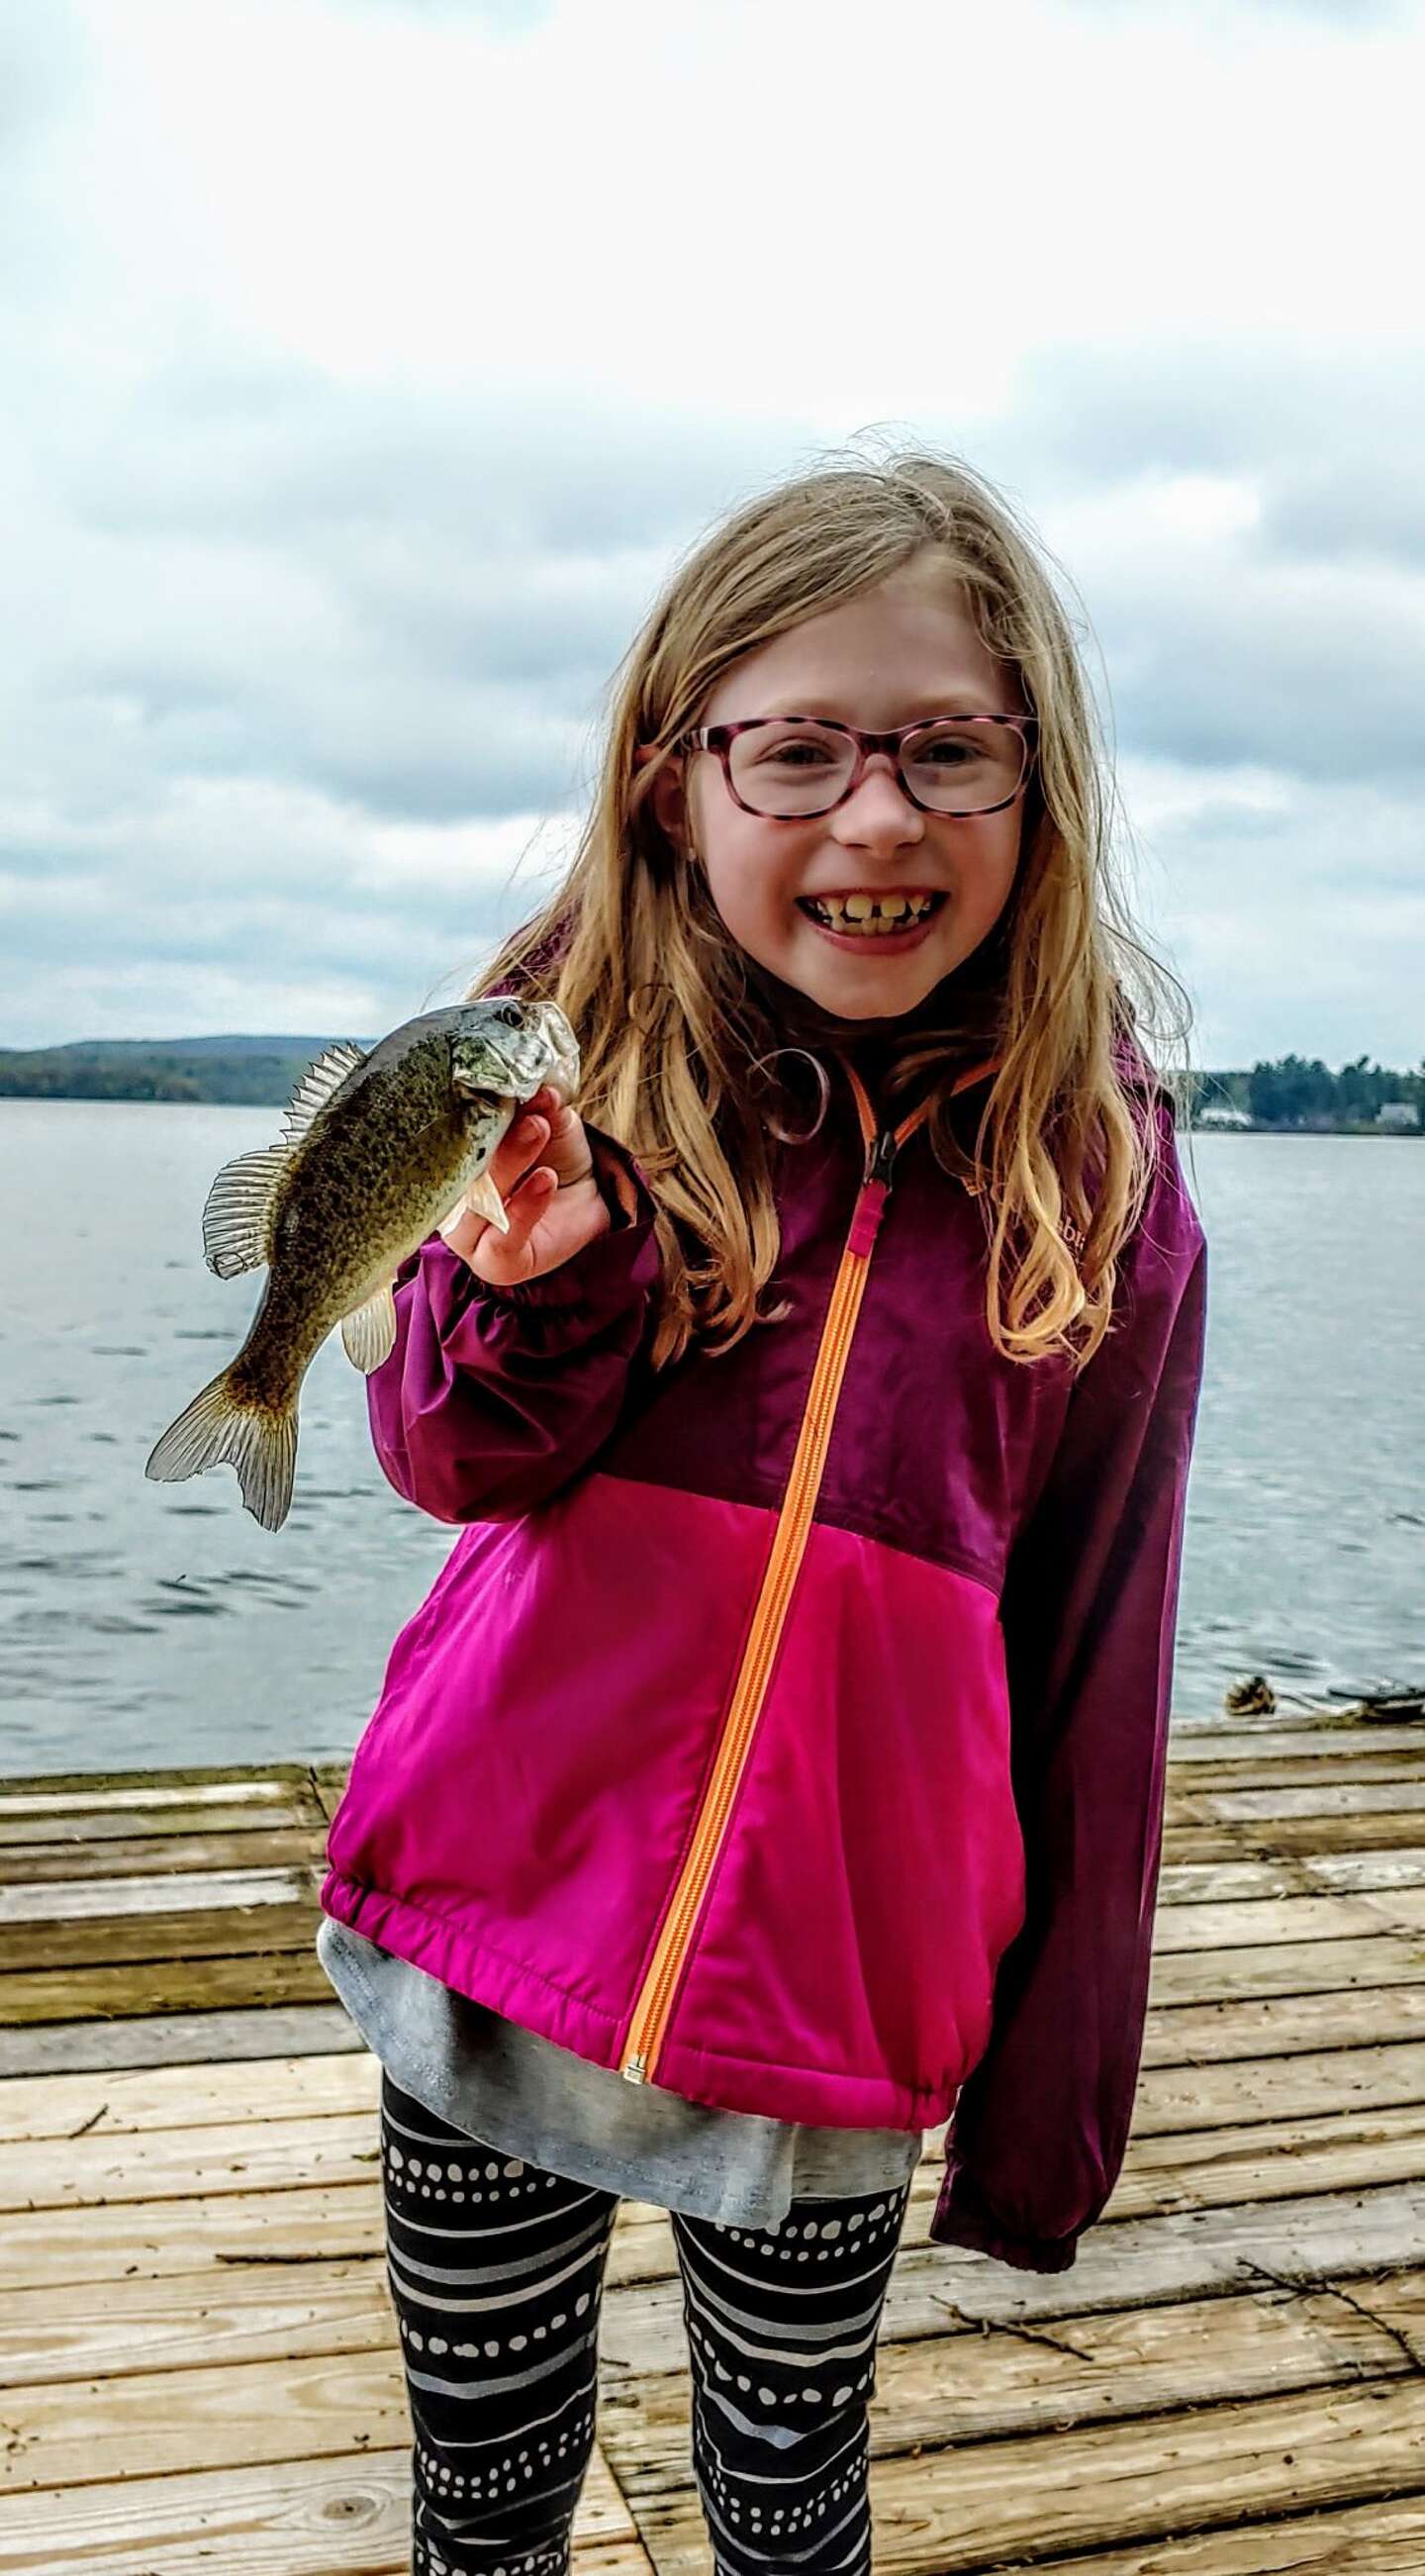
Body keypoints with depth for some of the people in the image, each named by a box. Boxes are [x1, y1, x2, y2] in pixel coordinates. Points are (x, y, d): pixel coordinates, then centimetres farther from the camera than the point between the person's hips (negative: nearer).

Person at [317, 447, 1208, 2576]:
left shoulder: (1098, 1171, -7)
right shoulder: (588, 1067, -6)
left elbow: (1092, 1663, -1)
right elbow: (458, 1465, 0)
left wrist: (1051, 2088, 2)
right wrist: (538, 1295, -22)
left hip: (841, 1984, 0)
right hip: (498, 1911, 1)